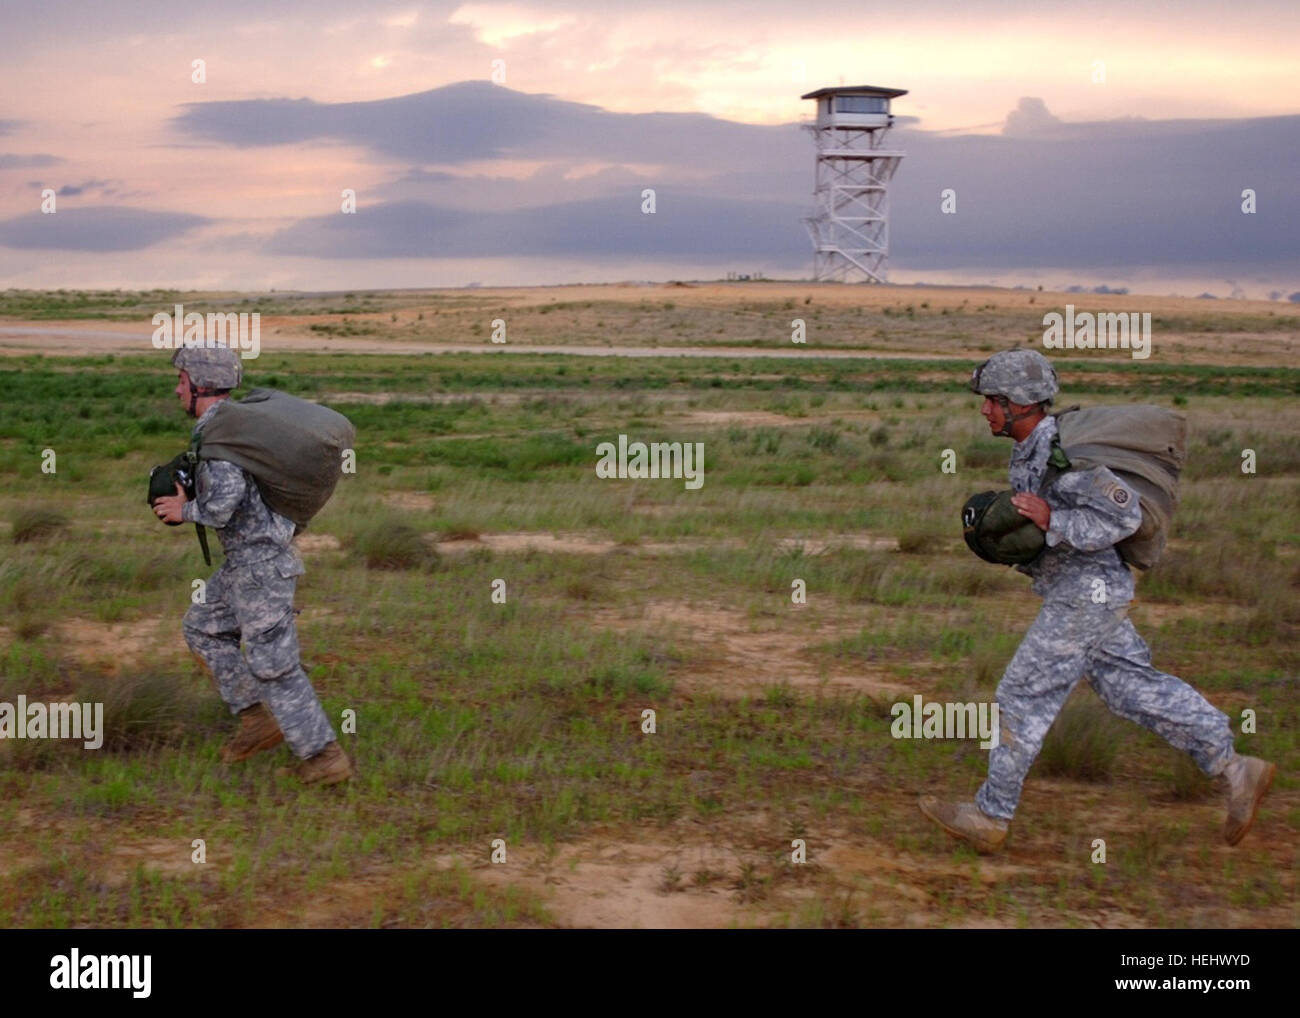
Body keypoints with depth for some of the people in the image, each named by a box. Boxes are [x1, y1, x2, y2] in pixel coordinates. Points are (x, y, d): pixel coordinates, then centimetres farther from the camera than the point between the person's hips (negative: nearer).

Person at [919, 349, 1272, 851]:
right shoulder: (1029, 450, 8)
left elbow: (1124, 514, -24)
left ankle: (990, 816, 9)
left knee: (1024, 697, -2)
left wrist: (1052, 521, -29)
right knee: (1134, 689, 14)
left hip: (1085, 594, -10)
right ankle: (1235, 769, 18)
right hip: (1077, 590, 10)